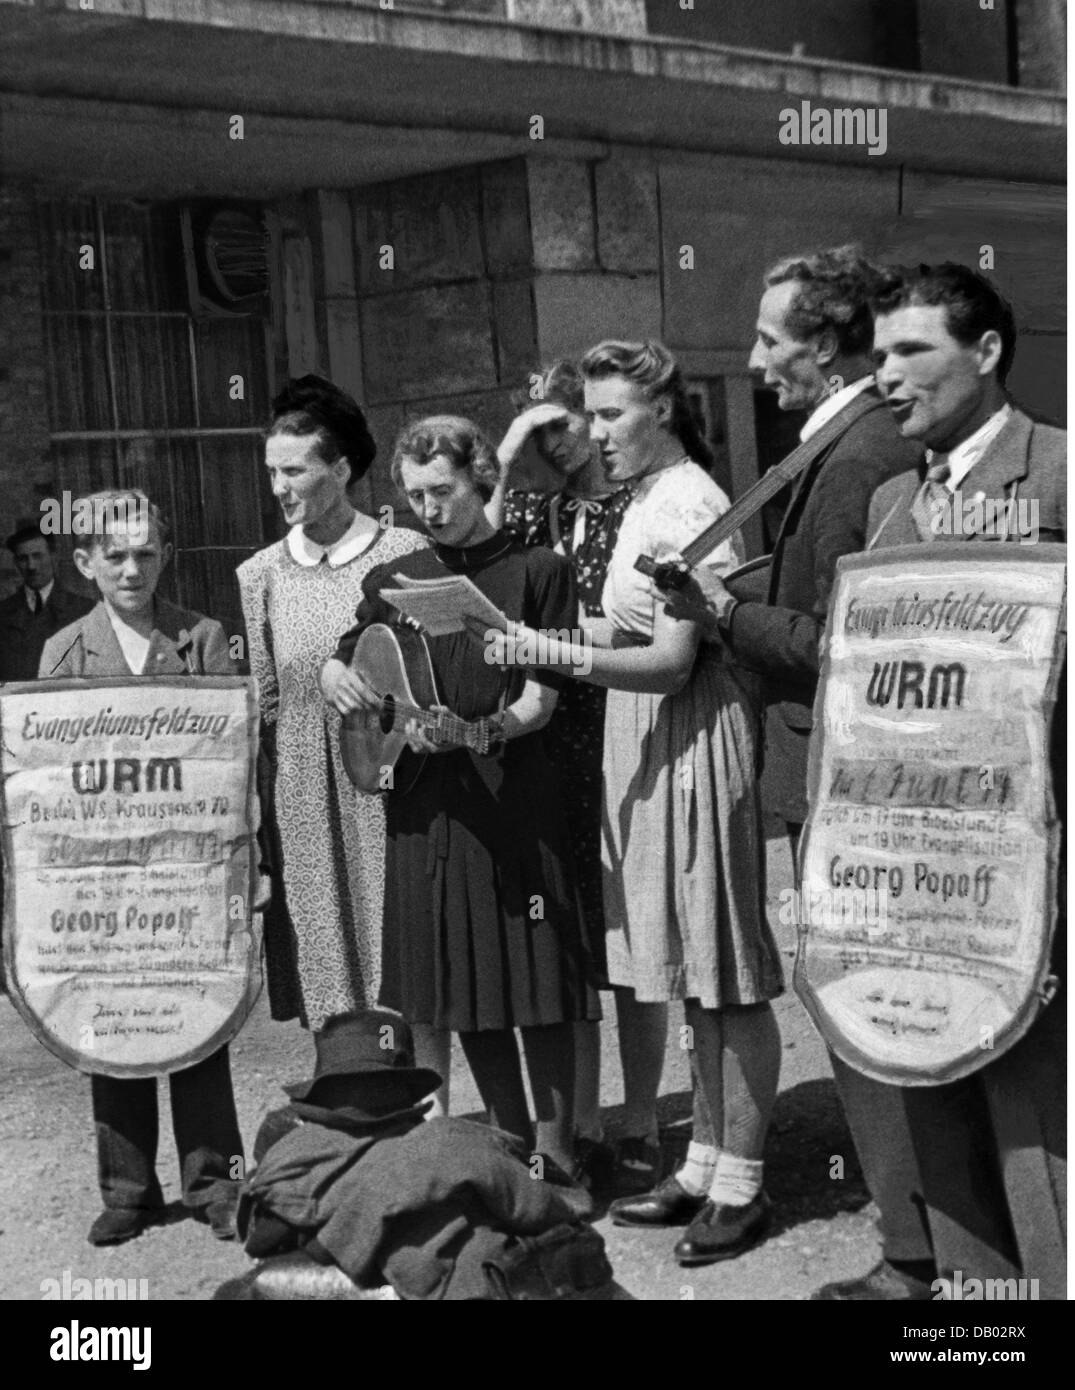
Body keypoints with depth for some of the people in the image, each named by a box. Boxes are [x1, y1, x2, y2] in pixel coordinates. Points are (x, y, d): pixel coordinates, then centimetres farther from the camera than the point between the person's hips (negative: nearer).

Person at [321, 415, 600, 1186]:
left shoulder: (539, 570, 0)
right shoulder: (393, 581, 12)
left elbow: (539, 702, -6)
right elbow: (343, 662, 14)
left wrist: (479, 731, -24)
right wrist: (338, 676, -10)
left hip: (517, 800, -4)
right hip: (426, 804, 4)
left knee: (538, 988, -2)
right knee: (467, 990, 11)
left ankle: (557, 1160, 12)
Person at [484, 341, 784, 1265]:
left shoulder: (691, 507, -14)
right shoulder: (645, 503, 13)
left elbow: (673, 664, -20)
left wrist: (561, 654, -29)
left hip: (699, 745, -9)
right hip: (647, 746, 9)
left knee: (728, 977, -1)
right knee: (690, 972, 14)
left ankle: (742, 1185, 7)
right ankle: (706, 1166, 23)